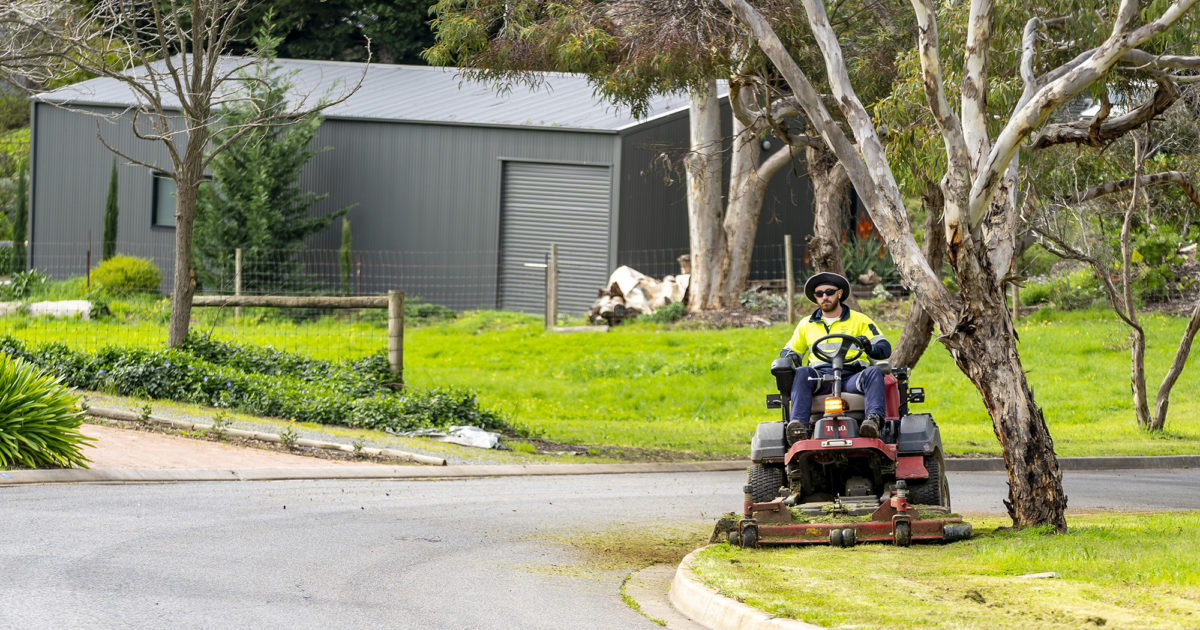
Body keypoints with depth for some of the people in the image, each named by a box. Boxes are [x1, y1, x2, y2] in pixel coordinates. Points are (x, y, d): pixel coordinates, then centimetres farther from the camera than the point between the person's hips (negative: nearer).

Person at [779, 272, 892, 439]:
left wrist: (870, 348, -15)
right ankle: (798, 424, -51)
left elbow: (885, 348, 10)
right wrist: (790, 356, 5)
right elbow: (788, 349, 32)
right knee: (802, 373, -33)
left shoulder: (860, 320, 17)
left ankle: (874, 418, -55)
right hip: (821, 377, 1)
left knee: (874, 373, -33)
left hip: (851, 377, -1)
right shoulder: (806, 324, 25)